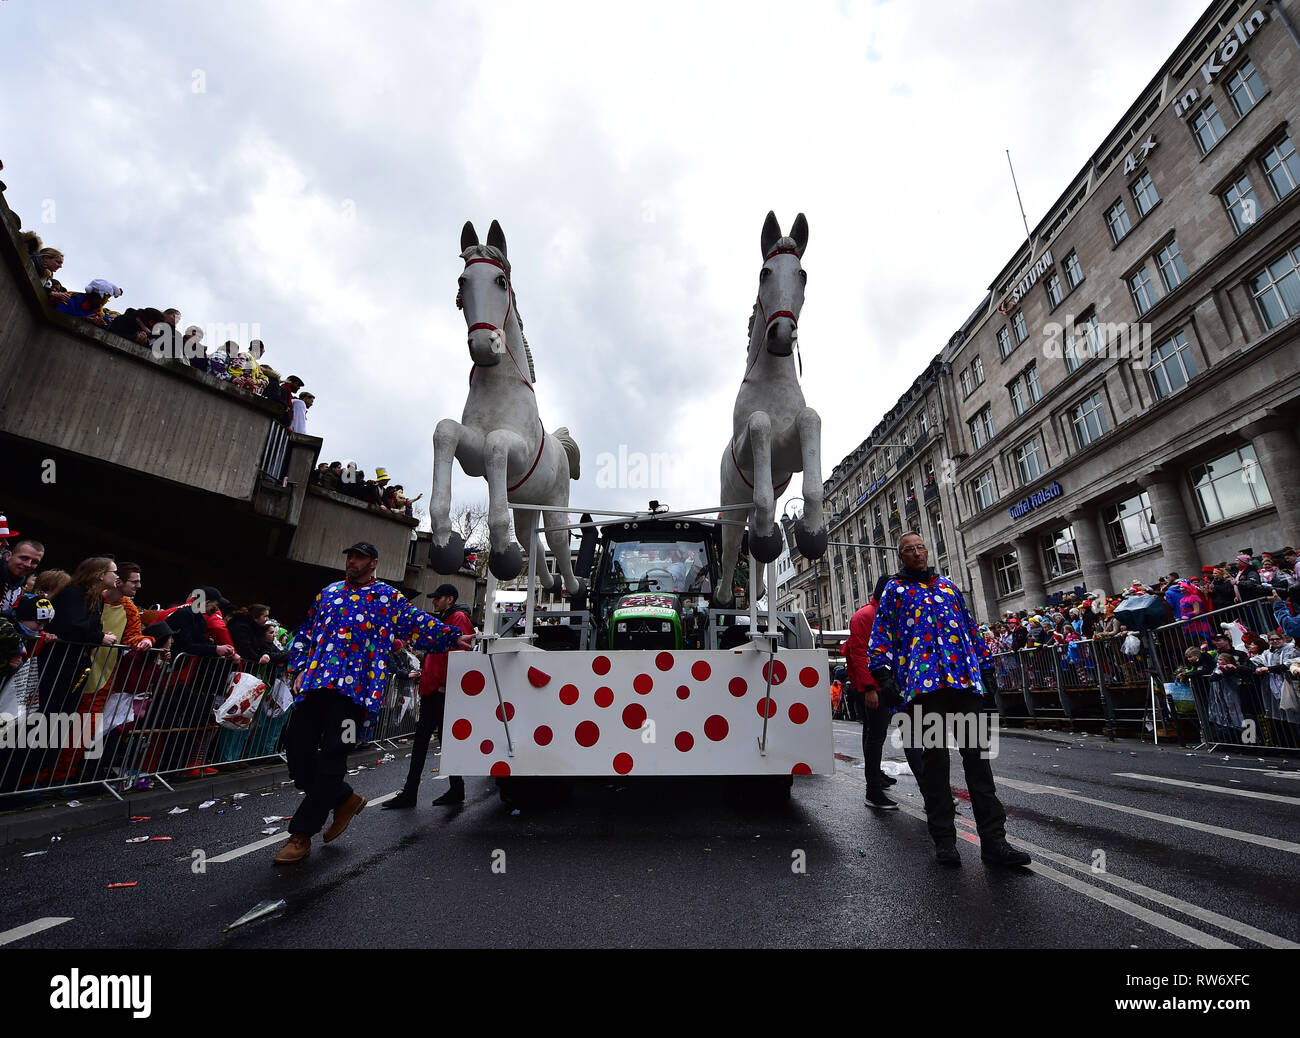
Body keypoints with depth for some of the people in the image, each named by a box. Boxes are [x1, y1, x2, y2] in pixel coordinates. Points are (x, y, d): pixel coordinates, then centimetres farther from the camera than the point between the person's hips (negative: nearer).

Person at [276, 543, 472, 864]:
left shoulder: (387, 596, 9)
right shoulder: (329, 592, 21)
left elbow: (418, 622, 2)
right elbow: (304, 634, 24)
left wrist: (454, 637, -9)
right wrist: (299, 669, 11)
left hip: (354, 687, -5)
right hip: (315, 682, 5)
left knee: (332, 754, -5)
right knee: (297, 747, 2)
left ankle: (302, 834, 9)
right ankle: (344, 798, 25)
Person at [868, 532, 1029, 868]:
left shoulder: (948, 586, 21)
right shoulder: (895, 590, 10)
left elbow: (969, 626, 25)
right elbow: (882, 633, 4)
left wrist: (981, 661, 19)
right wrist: (883, 671, -6)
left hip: (964, 678, 3)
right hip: (922, 682, -3)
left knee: (976, 755, 2)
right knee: (934, 757, 0)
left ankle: (993, 839, 7)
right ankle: (944, 839, 10)